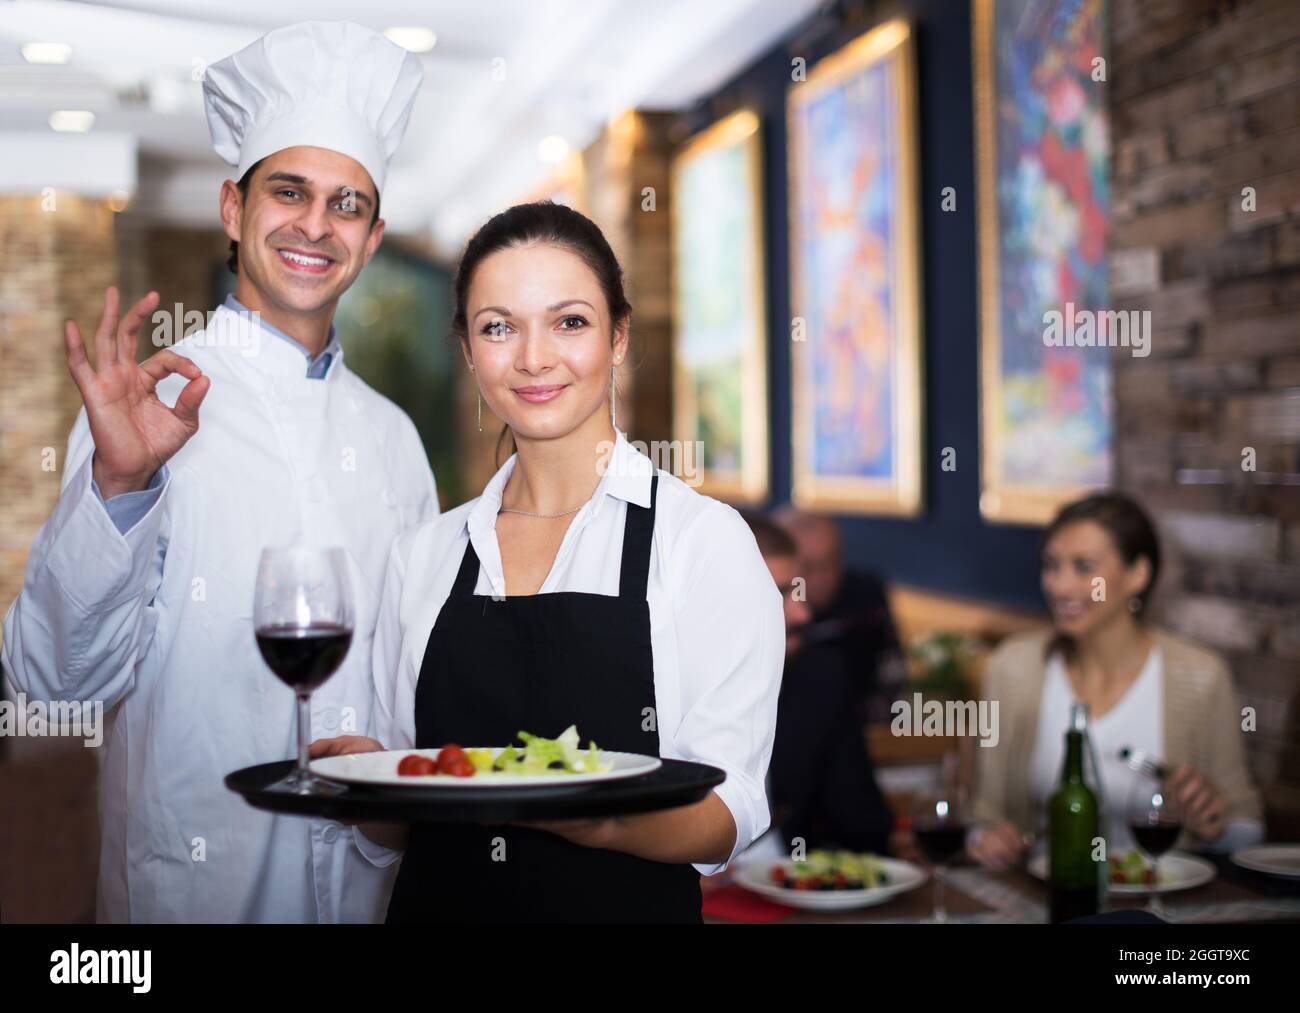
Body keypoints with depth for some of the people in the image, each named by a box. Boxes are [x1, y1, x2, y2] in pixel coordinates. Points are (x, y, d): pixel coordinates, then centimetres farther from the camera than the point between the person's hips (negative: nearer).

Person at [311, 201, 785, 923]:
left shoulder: (707, 538, -9)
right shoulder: (423, 554, 3)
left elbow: (728, 819, -14)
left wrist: (604, 820, -32)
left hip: (625, 905, -3)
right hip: (437, 903, 3)